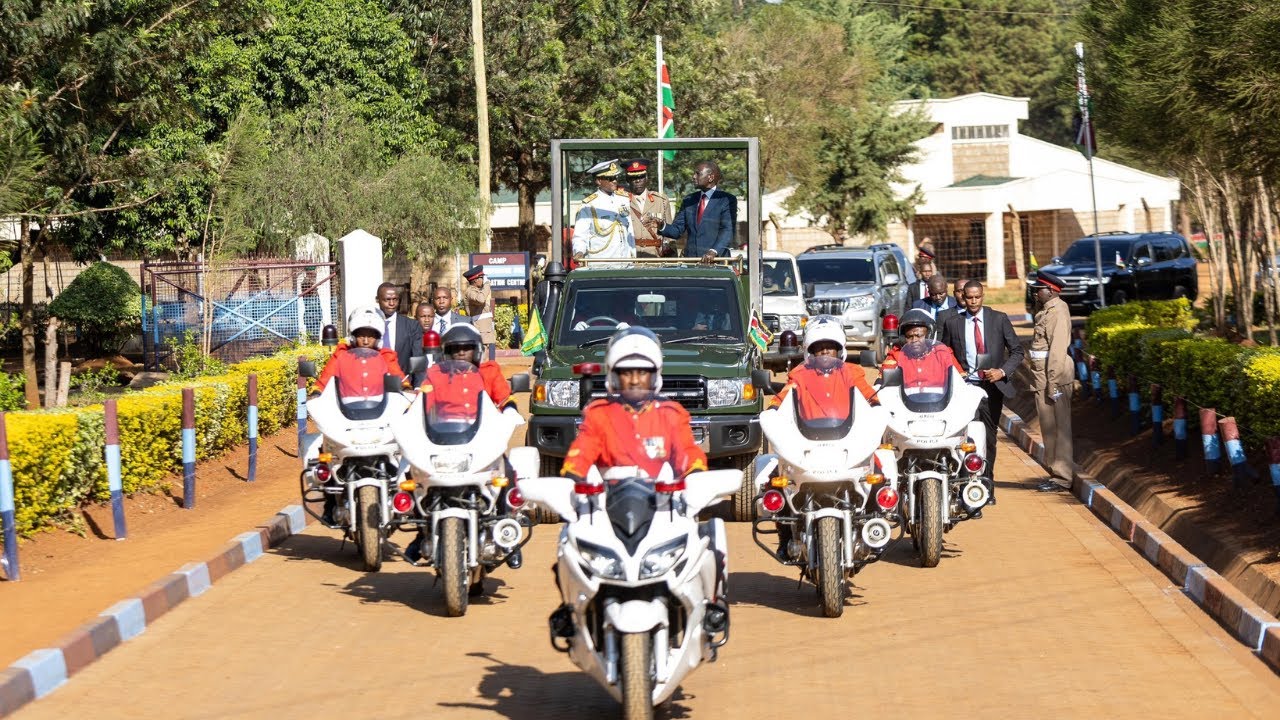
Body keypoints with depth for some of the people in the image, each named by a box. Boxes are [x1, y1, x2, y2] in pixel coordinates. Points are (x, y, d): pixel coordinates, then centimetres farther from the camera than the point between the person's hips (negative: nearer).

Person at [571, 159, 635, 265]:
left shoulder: (624, 199, 11)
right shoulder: (588, 206, -5)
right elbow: (580, 236, -5)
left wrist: (633, 257, 14)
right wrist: (579, 252, -24)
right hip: (599, 264, -5)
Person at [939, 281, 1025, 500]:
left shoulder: (999, 319, 2)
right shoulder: (952, 323, 3)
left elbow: (1017, 351, 5)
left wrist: (1002, 371, -10)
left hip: (992, 386, 1)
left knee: (989, 438, 8)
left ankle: (986, 487, 17)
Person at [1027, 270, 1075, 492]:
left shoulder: (1057, 312, -14)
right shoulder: (1046, 311, 17)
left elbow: (1058, 349, -20)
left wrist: (1053, 384, -22)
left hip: (1054, 378, -10)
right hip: (1042, 379, 10)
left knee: (1058, 429, -6)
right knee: (1048, 428, 14)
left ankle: (1062, 478, -3)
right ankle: (1055, 471, 22)